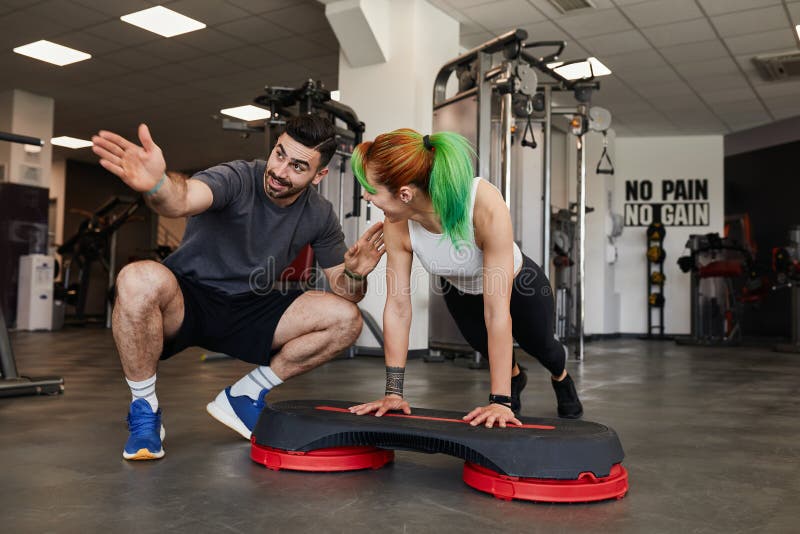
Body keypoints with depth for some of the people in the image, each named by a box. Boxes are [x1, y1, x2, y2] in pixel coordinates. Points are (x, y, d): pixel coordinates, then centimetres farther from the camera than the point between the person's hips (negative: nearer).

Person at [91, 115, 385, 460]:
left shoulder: (319, 215, -3)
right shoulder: (236, 179, -20)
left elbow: (345, 291, 3)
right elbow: (181, 200, -43)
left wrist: (355, 274, -21)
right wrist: (156, 184, -67)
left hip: (246, 311, 5)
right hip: (187, 300, -4)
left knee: (345, 318, -13)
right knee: (139, 280, -37)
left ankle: (243, 396, 3)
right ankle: (144, 412, -13)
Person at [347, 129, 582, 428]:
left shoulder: (488, 209, -47)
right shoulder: (396, 224, -34)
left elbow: (496, 313, -43)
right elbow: (398, 306, -25)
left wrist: (500, 400, -40)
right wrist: (393, 392, -23)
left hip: (516, 284, -2)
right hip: (459, 290, 2)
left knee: (541, 345, 22)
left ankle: (561, 378, 60)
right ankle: (515, 377, 52)